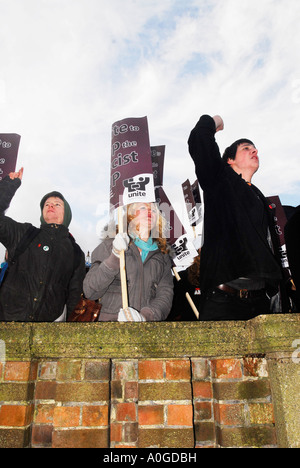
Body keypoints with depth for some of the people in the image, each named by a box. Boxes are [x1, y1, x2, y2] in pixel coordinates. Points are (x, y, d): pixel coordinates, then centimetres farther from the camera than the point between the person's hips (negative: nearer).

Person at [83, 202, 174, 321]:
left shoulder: (163, 255, 14)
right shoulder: (109, 245, 6)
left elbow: (166, 294, 4)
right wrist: (114, 257, -12)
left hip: (149, 320, 3)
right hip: (111, 319, -2)